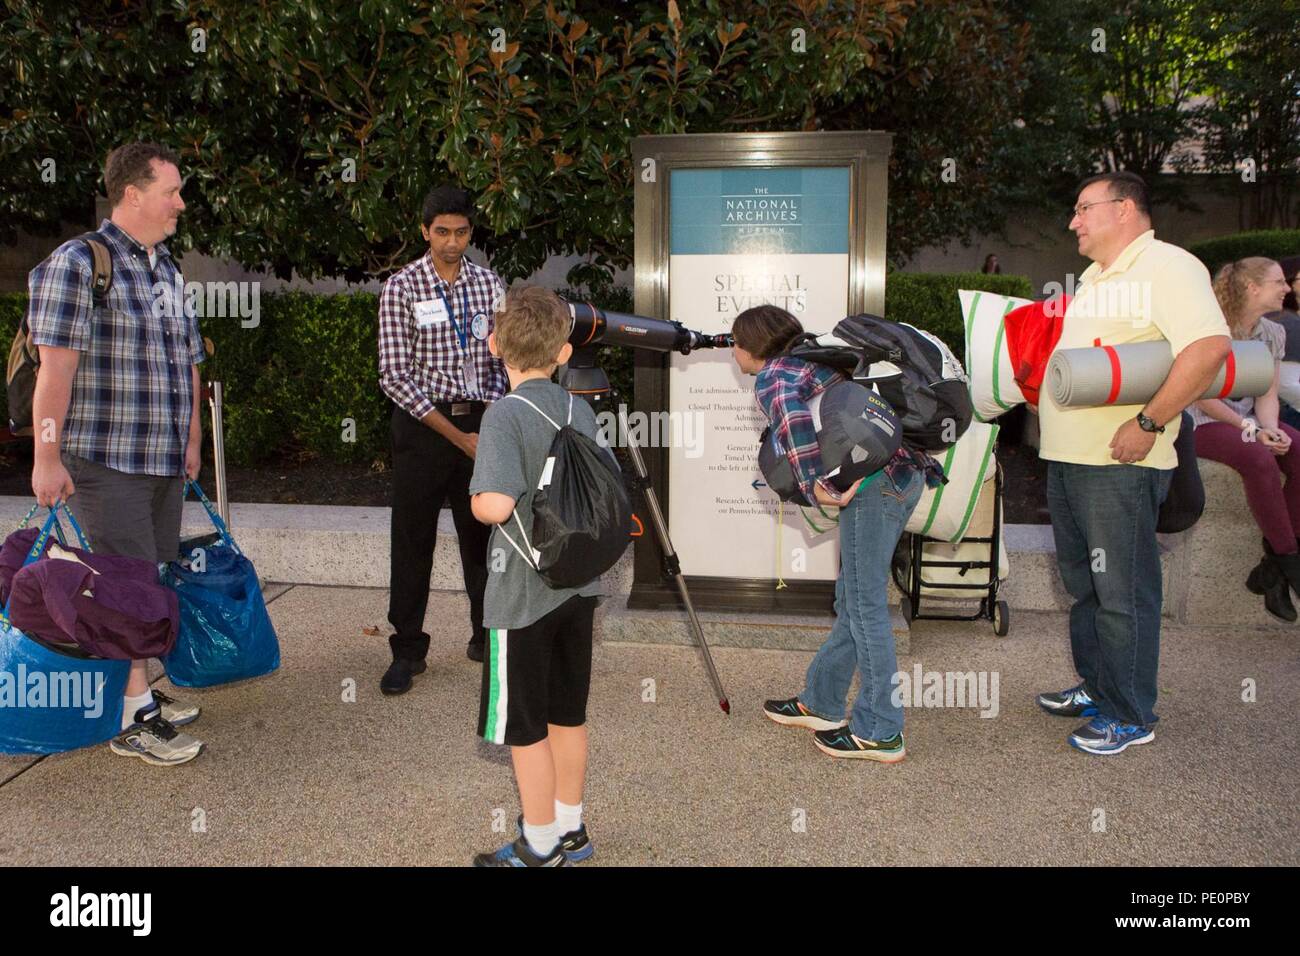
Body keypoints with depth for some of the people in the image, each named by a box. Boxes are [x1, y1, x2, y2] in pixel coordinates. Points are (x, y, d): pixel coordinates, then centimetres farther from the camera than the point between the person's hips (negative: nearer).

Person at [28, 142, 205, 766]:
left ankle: (139, 695, 25)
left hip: (164, 461, 8)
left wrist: (191, 442, 19)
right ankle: (131, 719, 5)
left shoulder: (167, 270, 15)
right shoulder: (78, 264, -10)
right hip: (106, 462, -8)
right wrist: (47, 457, -17)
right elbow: (55, 369, -15)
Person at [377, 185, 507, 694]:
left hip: (480, 422, 3)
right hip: (423, 424, -3)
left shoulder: (489, 284, 6)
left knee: (483, 533, 10)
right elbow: (394, 374, -9)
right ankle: (407, 650, 13)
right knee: (413, 541, 2)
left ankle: (488, 636, 25)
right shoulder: (401, 287, -6)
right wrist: (456, 434, -12)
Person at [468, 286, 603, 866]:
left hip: (523, 595, -7)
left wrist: (475, 502, -6)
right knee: (568, 715, 19)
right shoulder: (582, 411, 2)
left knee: (524, 728, 8)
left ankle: (539, 849, 21)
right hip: (577, 584, 7)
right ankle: (571, 830, 33)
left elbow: (496, 504, -27)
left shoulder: (506, 414, -17)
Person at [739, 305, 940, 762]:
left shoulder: (771, 376, -2)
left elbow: (788, 408, -26)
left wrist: (813, 484, -27)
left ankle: (881, 733, 6)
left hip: (875, 482, -9)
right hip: (908, 469, 9)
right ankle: (820, 704, 28)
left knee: (865, 605, -1)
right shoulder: (811, 361, 25)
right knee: (853, 597, 16)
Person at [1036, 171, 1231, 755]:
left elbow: (1210, 347, -25)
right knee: (1084, 585, 18)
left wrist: (1148, 424, -25)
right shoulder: (1094, 277, 19)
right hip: (1066, 460, 10)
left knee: (1122, 592, -1)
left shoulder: (1166, 266, -12)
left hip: (1119, 465, -9)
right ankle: (1096, 686, 32)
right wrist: (1042, 403, 17)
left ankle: (1131, 716, 10)